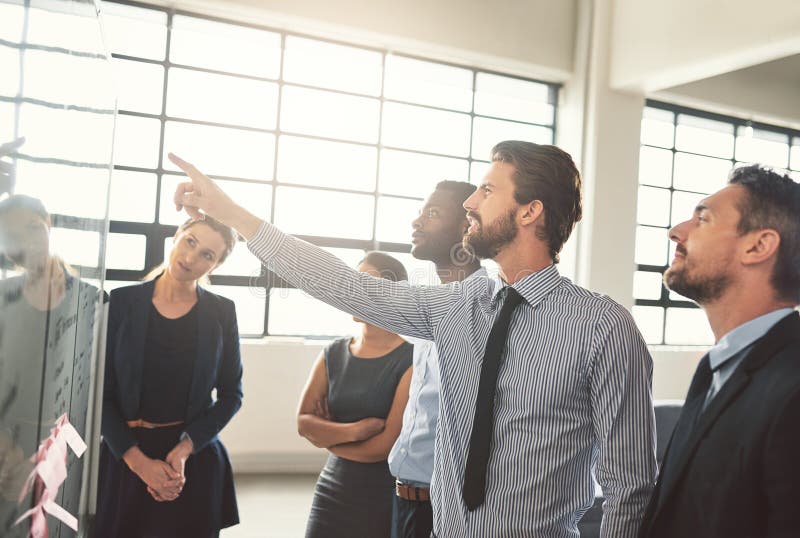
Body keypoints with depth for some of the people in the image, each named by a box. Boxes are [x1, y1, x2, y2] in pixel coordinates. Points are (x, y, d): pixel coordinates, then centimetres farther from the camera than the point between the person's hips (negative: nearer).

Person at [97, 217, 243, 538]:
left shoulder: (221, 312, -2)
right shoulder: (122, 302, -3)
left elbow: (231, 395, 0)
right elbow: (101, 391, -4)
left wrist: (184, 450, -13)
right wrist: (138, 460, -13)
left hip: (194, 456, 0)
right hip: (124, 456, 0)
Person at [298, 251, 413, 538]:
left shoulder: (411, 360, -14)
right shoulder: (333, 354, 3)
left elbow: (385, 445, -16)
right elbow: (302, 422, -2)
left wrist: (327, 435, -3)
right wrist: (352, 431, -17)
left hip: (385, 501, -4)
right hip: (332, 493, 4)